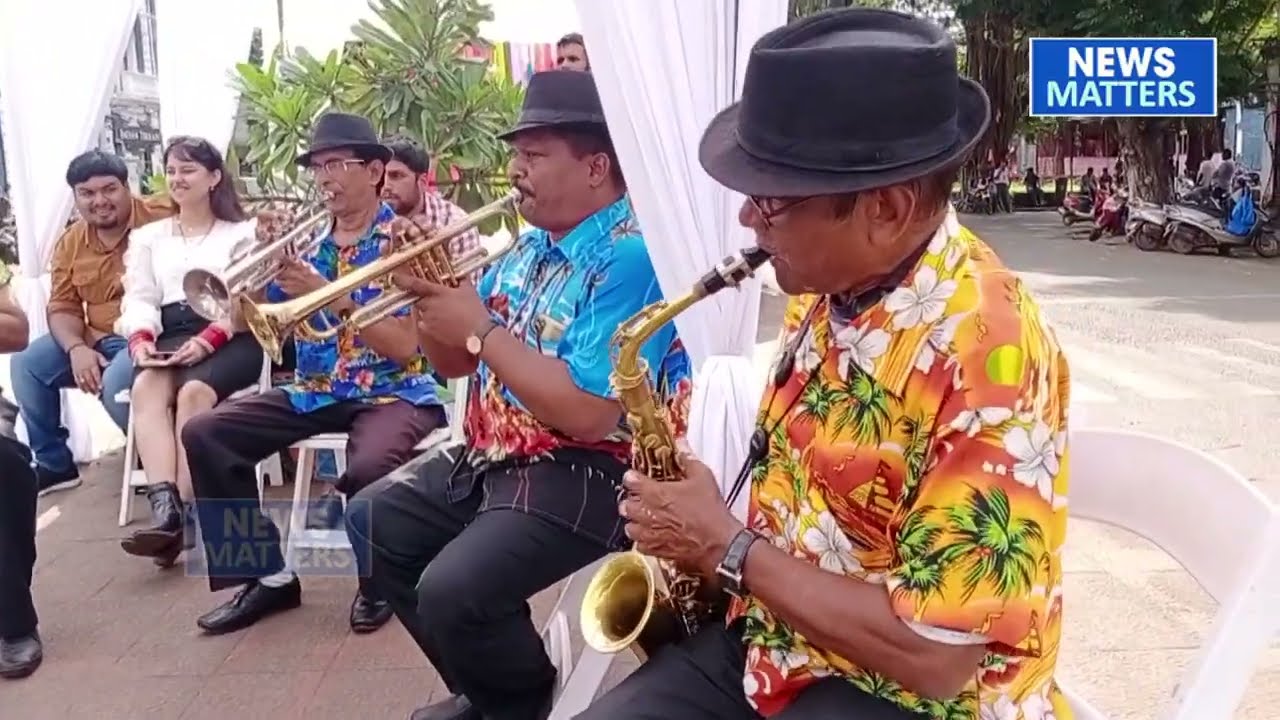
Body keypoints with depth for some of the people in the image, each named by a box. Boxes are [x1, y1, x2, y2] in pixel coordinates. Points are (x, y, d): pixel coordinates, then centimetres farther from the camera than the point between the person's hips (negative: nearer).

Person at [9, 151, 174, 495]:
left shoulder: (161, 218, -10)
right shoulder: (70, 243, 9)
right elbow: (63, 308, 9)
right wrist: (77, 348, -12)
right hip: (97, 341, 7)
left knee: (116, 381, -33)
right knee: (26, 362, -6)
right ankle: (54, 463, 10)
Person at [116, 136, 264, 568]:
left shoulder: (243, 232, 13)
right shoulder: (148, 236, 26)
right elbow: (139, 298, 13)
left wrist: (208, 339, -19)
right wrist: (141, 337, -10)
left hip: (229, 338, -3)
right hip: (170, 336, 3)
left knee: (194, 391, -34)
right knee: (146, 387, -31)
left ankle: (187, 512, -35)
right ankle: (165, 509, -44)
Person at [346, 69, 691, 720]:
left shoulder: (629, 258, -20)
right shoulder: (532, 245, 9)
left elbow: (588, 415, -29)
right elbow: (453, 365, 14)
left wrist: (481, 328, -20)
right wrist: (432, 295, -6)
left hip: (587, 475, -10)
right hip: (495, 456, 10)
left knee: (451, 591, -25)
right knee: (374, 521, 12)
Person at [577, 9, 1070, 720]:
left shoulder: (988, 351, -27)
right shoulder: (826, 285, -1)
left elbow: (934, 654, -26)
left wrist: (724, 547, -18)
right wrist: (709, 529, -3)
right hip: (769, 639, 7)